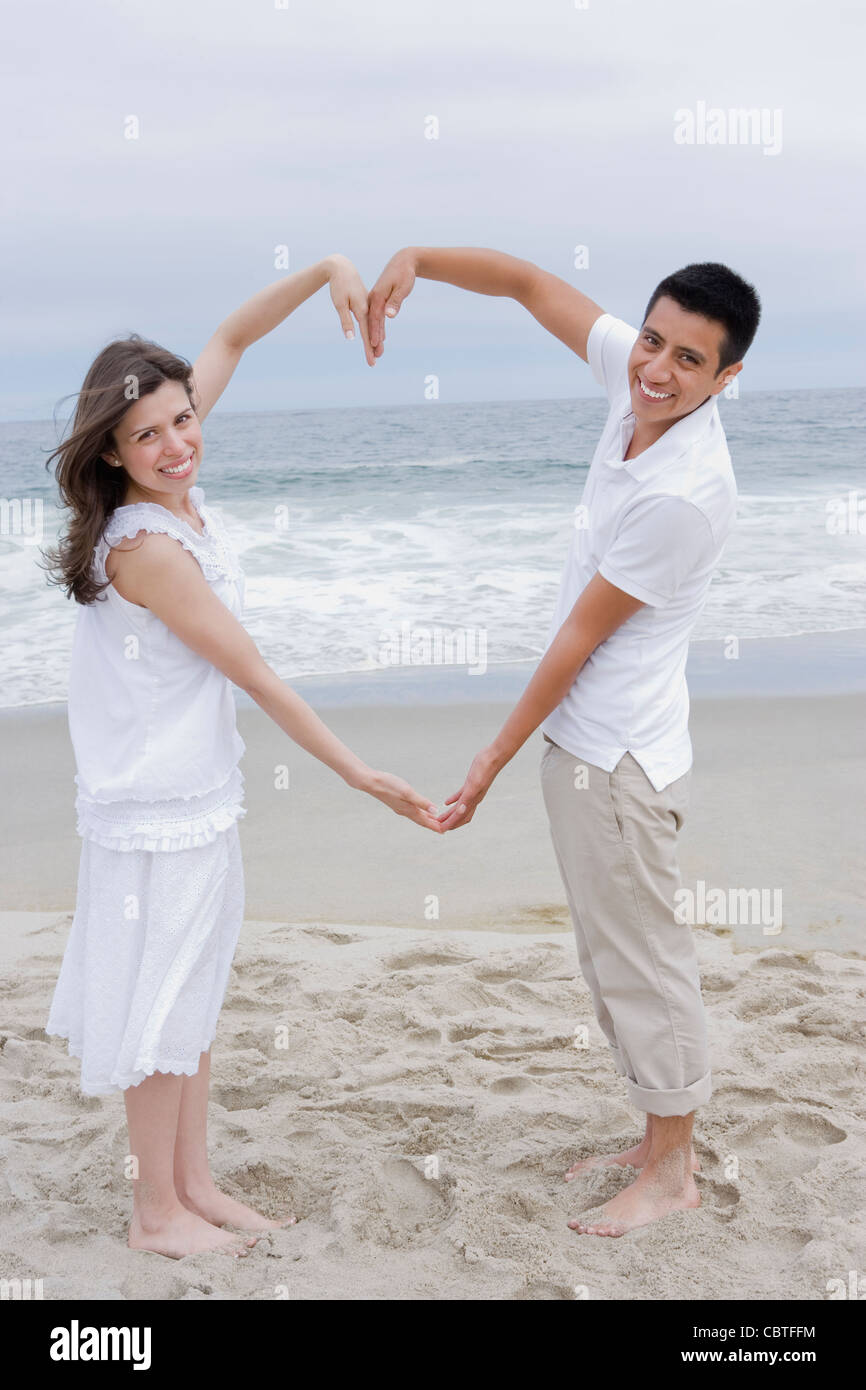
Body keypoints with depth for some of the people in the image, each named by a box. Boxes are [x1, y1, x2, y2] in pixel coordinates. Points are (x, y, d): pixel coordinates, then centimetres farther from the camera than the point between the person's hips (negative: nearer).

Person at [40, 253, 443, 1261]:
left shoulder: (175, 494, -2)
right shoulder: (146, 547, -25)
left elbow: (231, 337, 9)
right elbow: (257, 676, -22)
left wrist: (325, 272, -2)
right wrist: (362, 777, -17)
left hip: (199, 794, 9)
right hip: (158, 808, -9)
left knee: (194, 992, 17)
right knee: (162, 1005, 6)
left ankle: (194, 1186, 33)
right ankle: (157, 1213, 24)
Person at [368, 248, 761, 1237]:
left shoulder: (684, 495, -27)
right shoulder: (633, 378, -3)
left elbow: (580, 637, -20)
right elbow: (528, 283, 7)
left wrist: (494, 758, -11)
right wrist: (417, 258, -9)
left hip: (618, 761, -9)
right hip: (587, 743, 9)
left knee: (641, 963, 6)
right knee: (618, 958, 20)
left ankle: (672, 1174, 25)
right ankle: (660, 1141, 37)